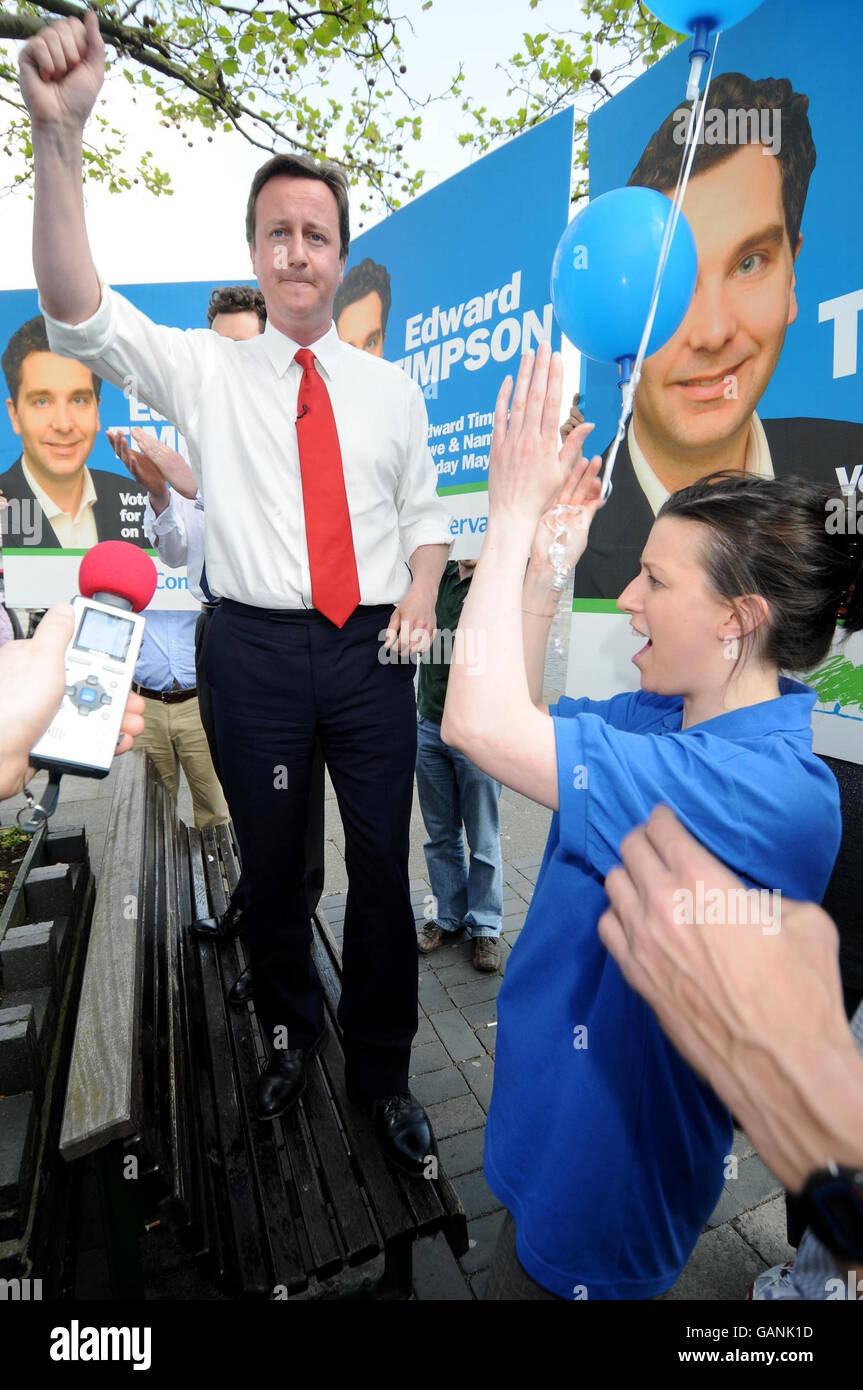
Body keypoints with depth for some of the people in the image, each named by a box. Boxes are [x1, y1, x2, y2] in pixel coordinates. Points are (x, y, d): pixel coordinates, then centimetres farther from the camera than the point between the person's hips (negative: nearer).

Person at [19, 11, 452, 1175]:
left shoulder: (392, 388, 11)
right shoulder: (206, 371, 6)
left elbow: (427, 514, 13)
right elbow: (78, 314, -9)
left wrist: (421, 597, -6)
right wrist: (59, 135, -22)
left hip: (372, 653, 2)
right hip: (257, 651, -1)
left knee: (384, 869, 8)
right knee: (272, 870, 14)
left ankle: (382, 1075, 33)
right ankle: (289, 1034, 44)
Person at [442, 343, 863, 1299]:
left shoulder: (772, 791, -35)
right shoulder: (667, 713, -8)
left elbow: (480, 725, -41)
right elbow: (518, 724, 0)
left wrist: (513, 515, -30)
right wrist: (548, 565, -11)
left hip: (607, 1178, -7)